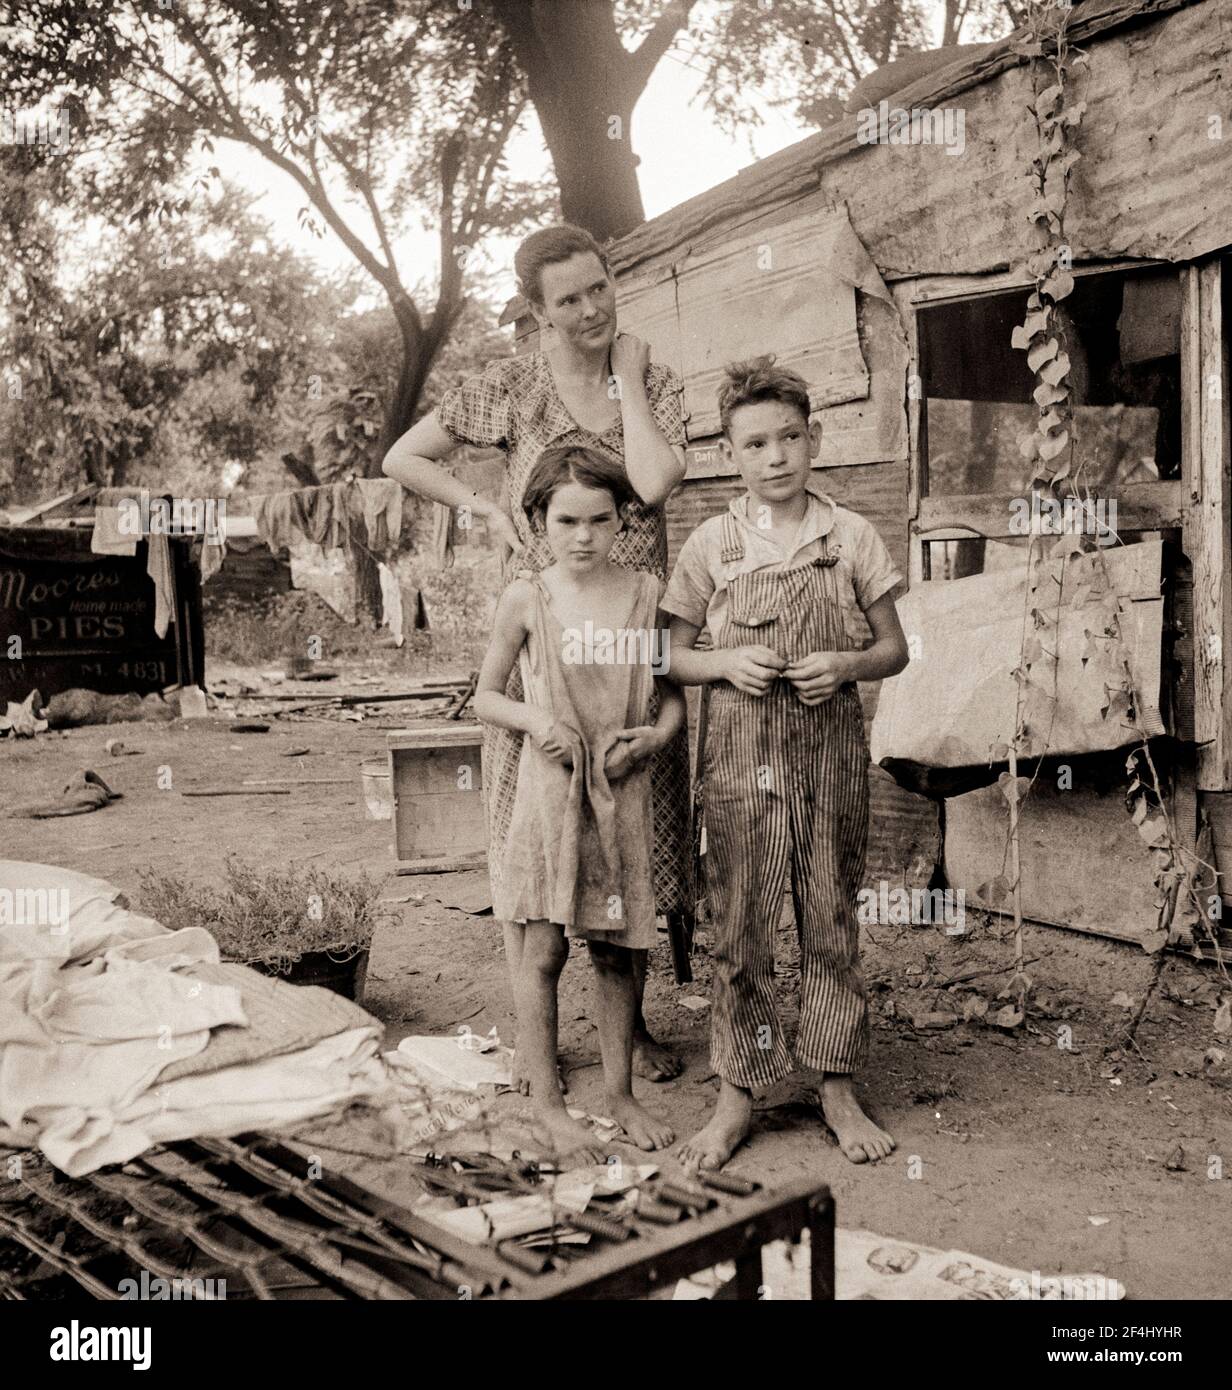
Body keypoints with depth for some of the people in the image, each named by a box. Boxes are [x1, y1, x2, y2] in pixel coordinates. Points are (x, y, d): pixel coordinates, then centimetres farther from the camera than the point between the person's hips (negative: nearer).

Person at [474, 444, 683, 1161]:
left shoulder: (647, 592, 2)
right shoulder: (527, 599, -2)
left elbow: (674, 692, 9)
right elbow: (487, 697, 7)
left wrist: (654, 734, -10)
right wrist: (534, 719, -12)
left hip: (624, 792, 2)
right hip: (552, 787, -1)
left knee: (617, 951, 10)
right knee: (545, 950, 2)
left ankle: (621, 1090, 27)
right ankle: (549, 1104, 17)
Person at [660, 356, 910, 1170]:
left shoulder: (851, 537, 4)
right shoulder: (712, 544, 3)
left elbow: (896, 649, 8)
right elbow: (673, 656, 8)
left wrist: (846, 664, -12)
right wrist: (726, 662, -11)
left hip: (832, 750, 0)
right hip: (742, 751, 0)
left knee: (832, 919, 8)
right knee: (740, 925, 4)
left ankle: (839, 1087, 22)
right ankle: (738, 1094, 17)